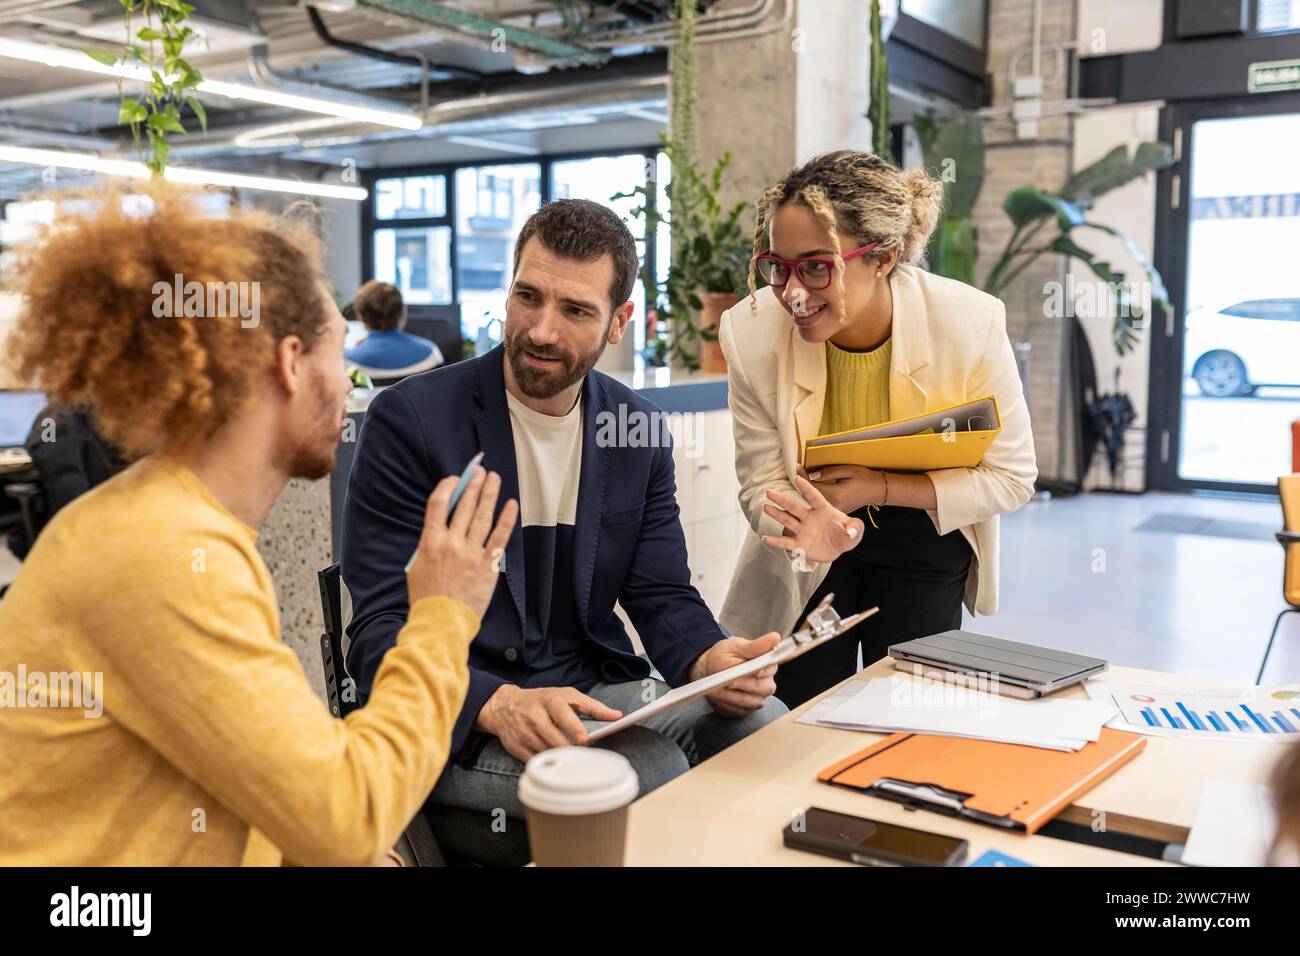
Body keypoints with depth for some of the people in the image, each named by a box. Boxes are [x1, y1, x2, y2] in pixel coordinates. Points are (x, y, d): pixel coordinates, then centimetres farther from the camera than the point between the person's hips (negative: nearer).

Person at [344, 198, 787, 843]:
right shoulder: (411, 419, -12)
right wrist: (499, 705, -32)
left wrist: (709, 661, -18)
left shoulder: (641, 433, 4)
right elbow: (380, 631, -14)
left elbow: (661, 596, 6)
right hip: (453, 719, -5)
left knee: (760, 719, -18)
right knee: (651, 769, -30)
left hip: (593, 692, 6)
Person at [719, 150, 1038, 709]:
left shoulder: (970, 322, -26)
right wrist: (811, 528, -37)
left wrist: (880, 488, -27)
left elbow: (1011, 476, -14)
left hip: (924, 542, 0)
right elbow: (761, 483, -13)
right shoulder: (751, 331, -24)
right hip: (808, 560, 1)